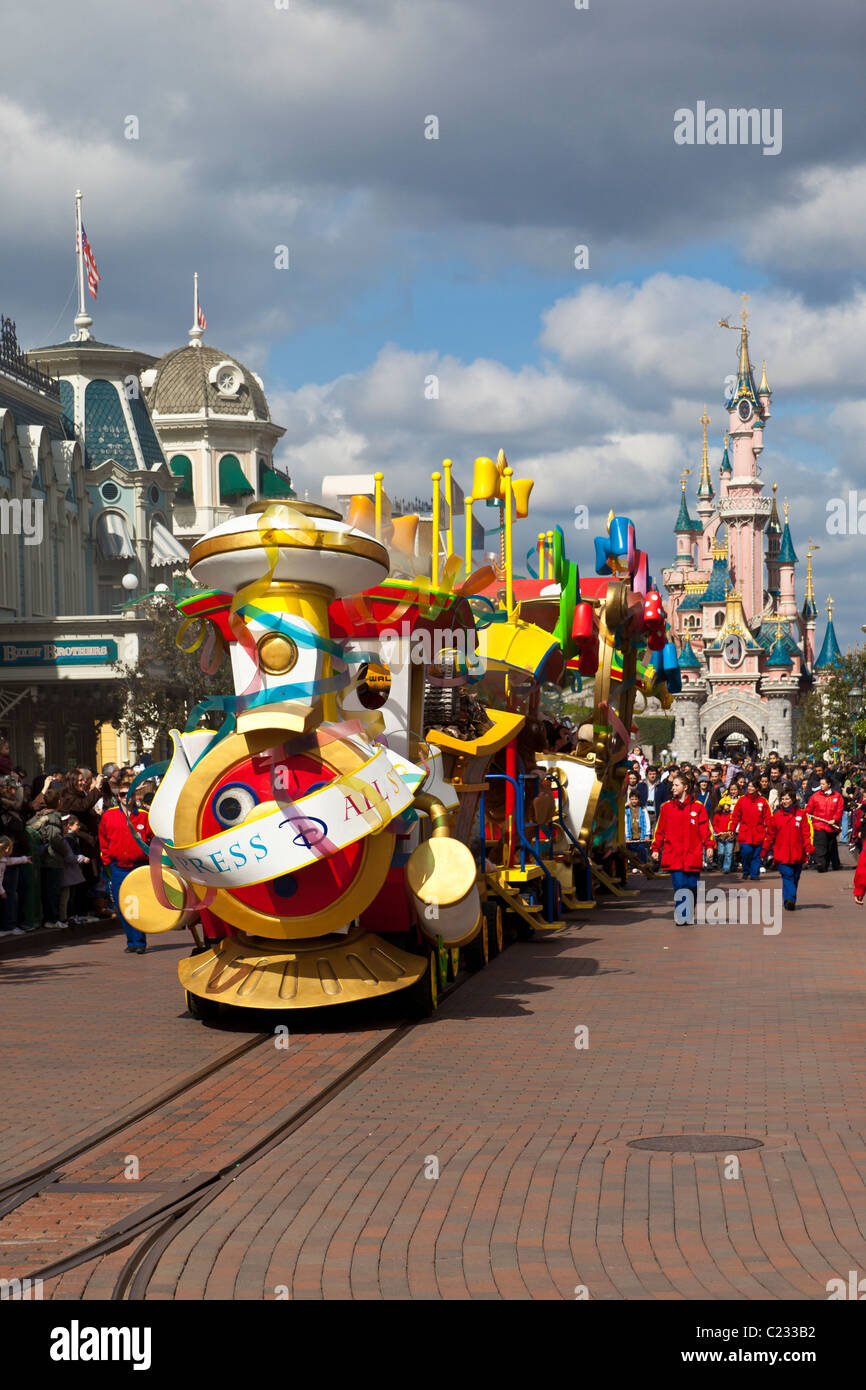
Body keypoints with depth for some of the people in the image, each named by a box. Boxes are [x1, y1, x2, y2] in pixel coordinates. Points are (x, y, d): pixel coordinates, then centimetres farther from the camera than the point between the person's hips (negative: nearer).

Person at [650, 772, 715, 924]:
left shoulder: (698, 807, 5)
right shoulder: (667, 807, 9)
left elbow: (705, 828, 4)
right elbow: (660, 829, 12)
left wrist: (709, 845, -7)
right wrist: (656, 848, 7)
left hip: (692, 854, 0)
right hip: (673, 854, 0)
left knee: (692, 886, 4)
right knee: (679, 886, -11)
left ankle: (689, 916, 20)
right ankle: (681, 918, -9)